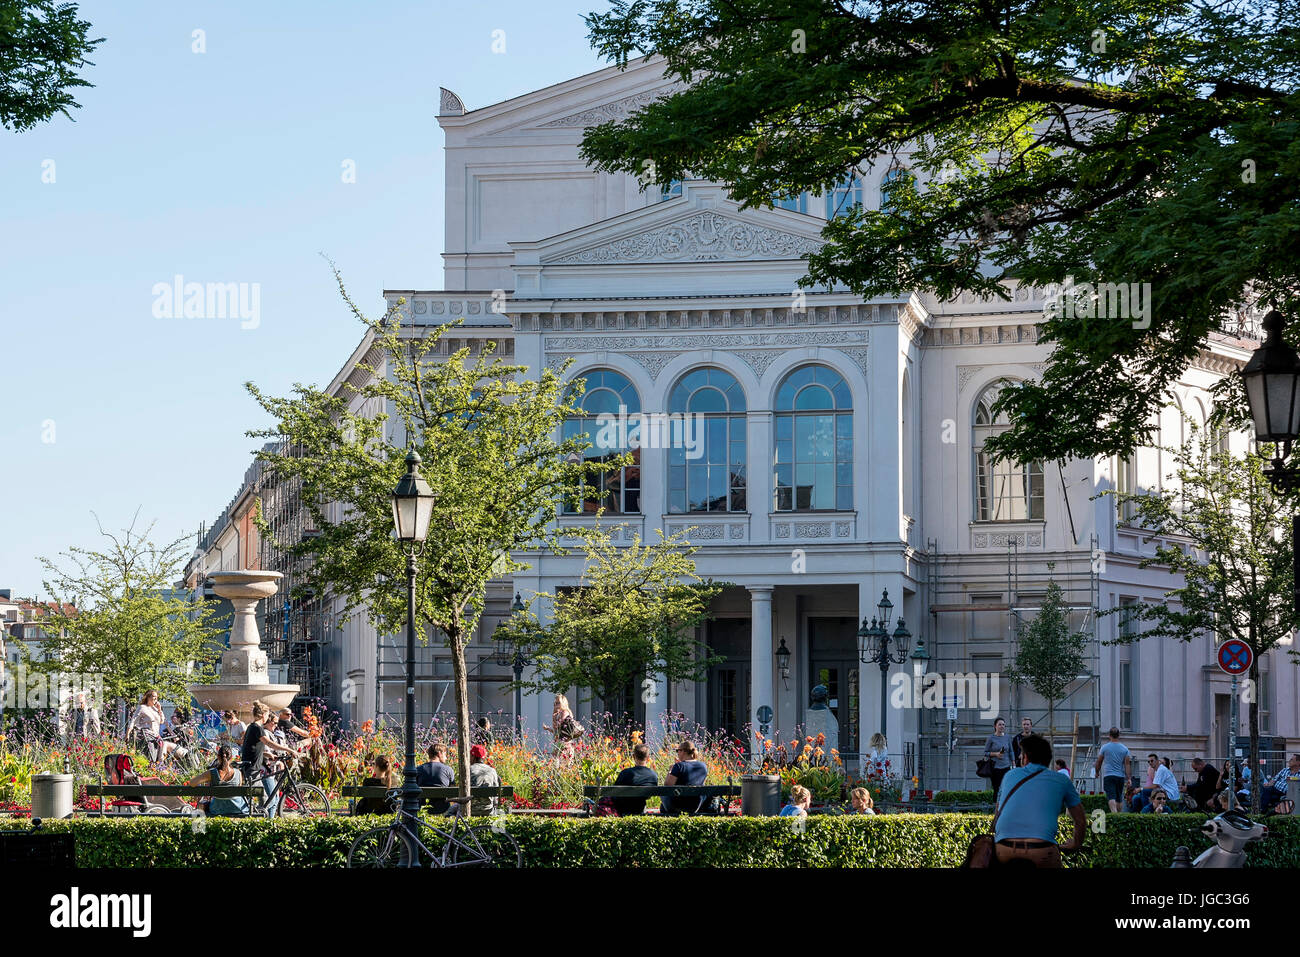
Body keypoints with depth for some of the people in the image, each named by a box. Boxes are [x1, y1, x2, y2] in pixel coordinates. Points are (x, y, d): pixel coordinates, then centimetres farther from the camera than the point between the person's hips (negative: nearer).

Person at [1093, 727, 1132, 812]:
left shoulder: (1104, 747, -1)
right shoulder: (1124, 749, 5)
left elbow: (1099, 762, 7)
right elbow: (1127, 764, 1)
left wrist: (1096, 772, 23)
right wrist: (1128, 778, 1)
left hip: (1108, 776, -3)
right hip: (1120, 776, 3)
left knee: (1111, 797, -14)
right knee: (1119, 798, 15)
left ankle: (1114, 812, -30)